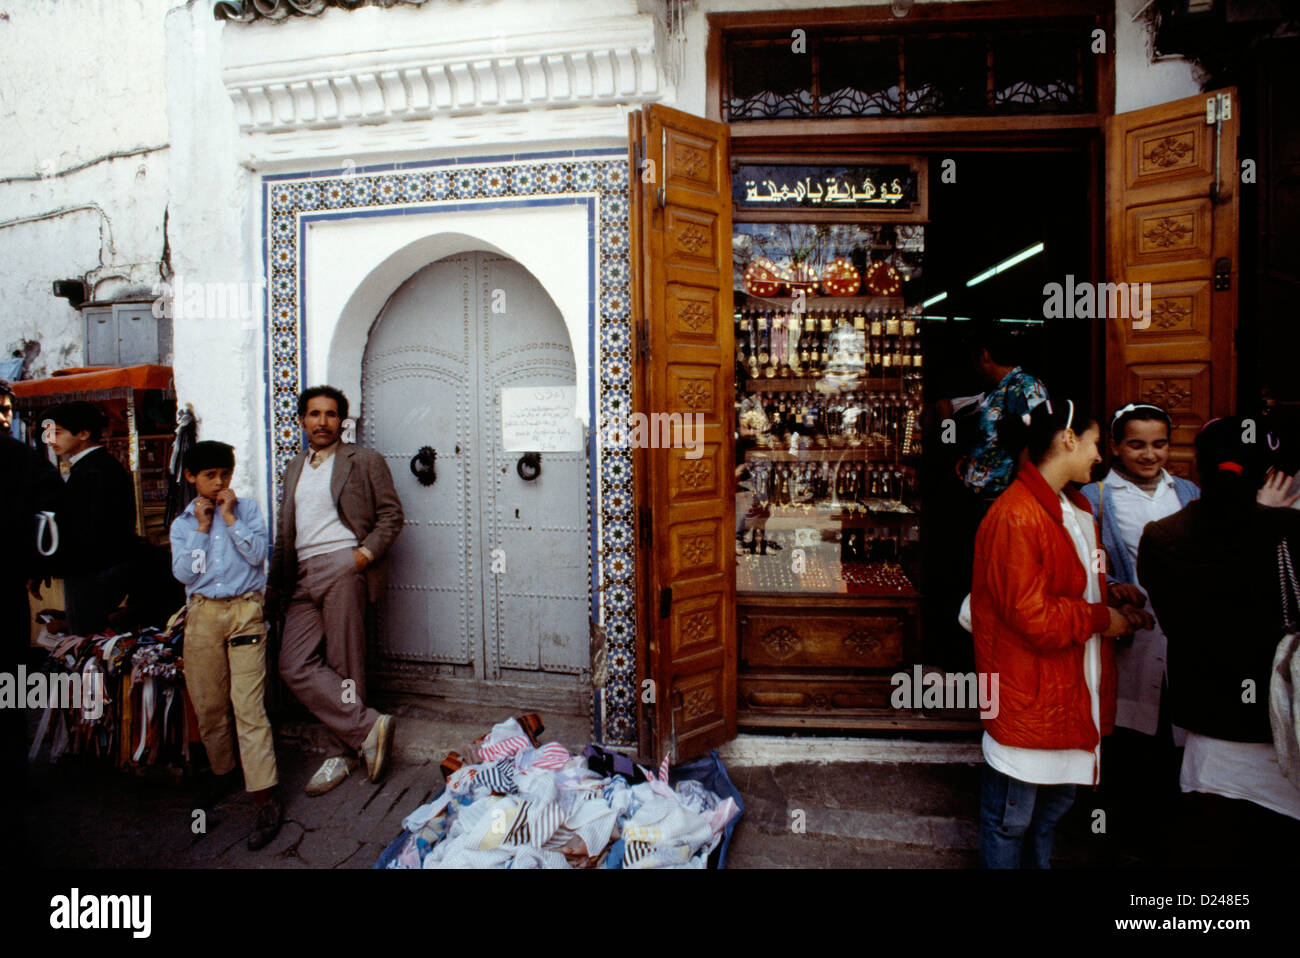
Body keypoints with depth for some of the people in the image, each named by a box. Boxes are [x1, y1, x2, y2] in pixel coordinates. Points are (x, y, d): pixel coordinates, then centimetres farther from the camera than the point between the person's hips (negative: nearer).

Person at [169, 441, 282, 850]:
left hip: (245, 611, -3)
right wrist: (202, 527, -4)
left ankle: (265, 801, -7)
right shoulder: (182, 524, 11)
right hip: (202, 616, 3)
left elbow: (257, 555, -7)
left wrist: (229, 517, -7)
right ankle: (223, 771, 34)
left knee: (249, 705, -8)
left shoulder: (247, 509, 6)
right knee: (208, 705, 11)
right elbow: (184, 573, -1)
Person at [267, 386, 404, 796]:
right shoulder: (294, 469, 22)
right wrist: (274, 585, 19)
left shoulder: (364, 461, 5)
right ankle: (368, 727, 1)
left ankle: (342, 753, 10)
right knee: (295, 666, -5)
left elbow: (391, 513, 1)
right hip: (303, 576, 6)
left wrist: (367, 551, -13)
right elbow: (284, 534, 24)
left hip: (343, 566, -6)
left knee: (344, 666, -3)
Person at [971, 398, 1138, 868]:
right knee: (1012, 817, 6)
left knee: (1058, 799, 24)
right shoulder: (1016, 516, -22)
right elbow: (1033, 618, -23)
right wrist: (1101, 617, -11)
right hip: (1028, 695, -10)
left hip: (1071, 688, 10)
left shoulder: (1076, 508, 12)